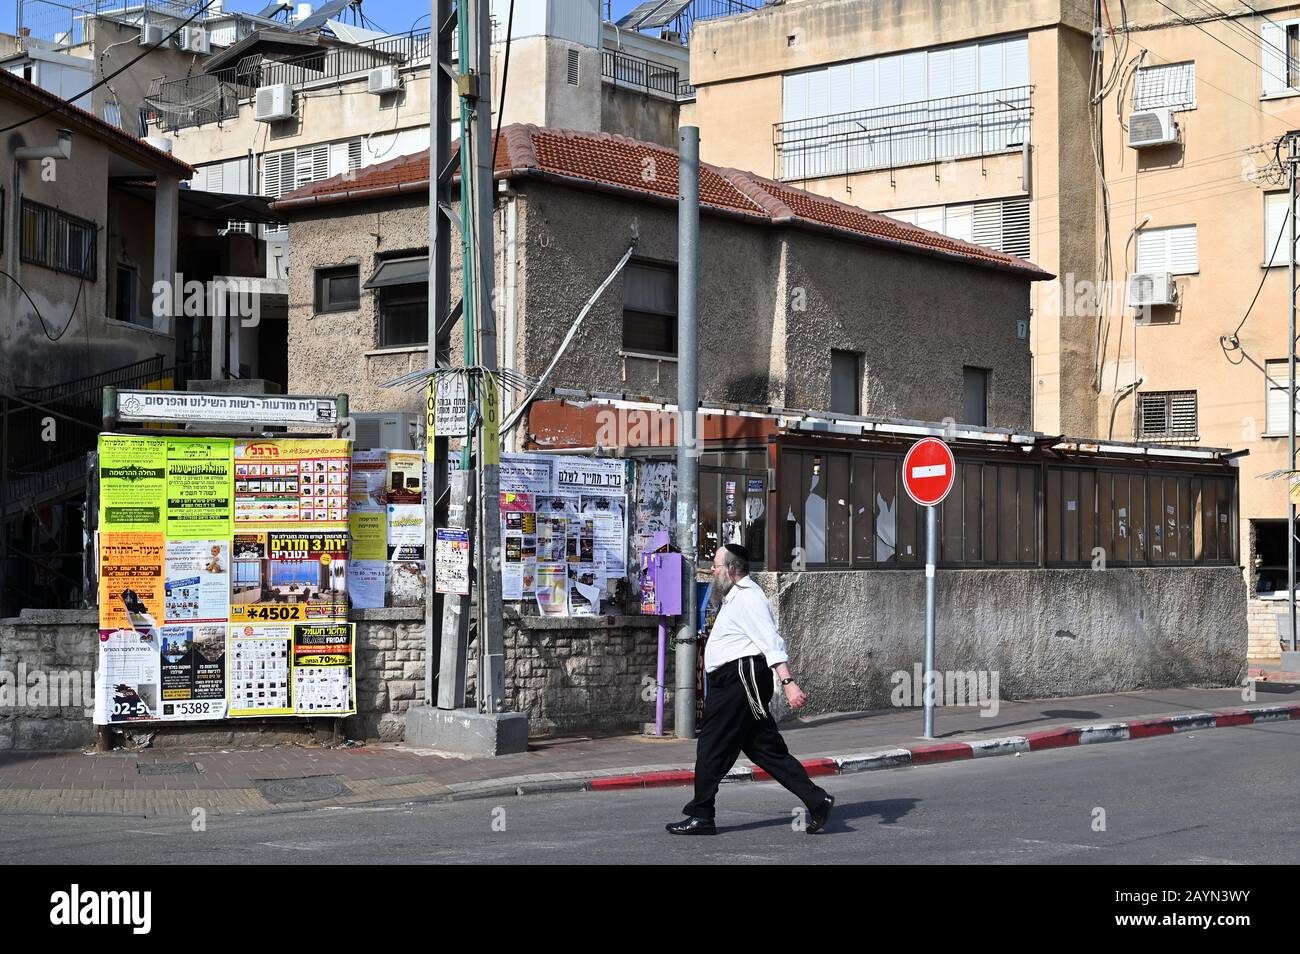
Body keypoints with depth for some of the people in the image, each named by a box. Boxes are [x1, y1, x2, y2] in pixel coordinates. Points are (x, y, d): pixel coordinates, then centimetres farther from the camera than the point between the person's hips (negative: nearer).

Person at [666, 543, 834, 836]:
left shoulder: (748, 599, -13)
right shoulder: (737, 597, 20)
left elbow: (772, 643, -23)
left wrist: (788, 682, -32)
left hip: (741, 679, -11)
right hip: (734, 681, 11)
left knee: (711, 748, -3)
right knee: (766, 749, 7)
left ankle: (701, 816, 4)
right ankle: (816, 801, 5)